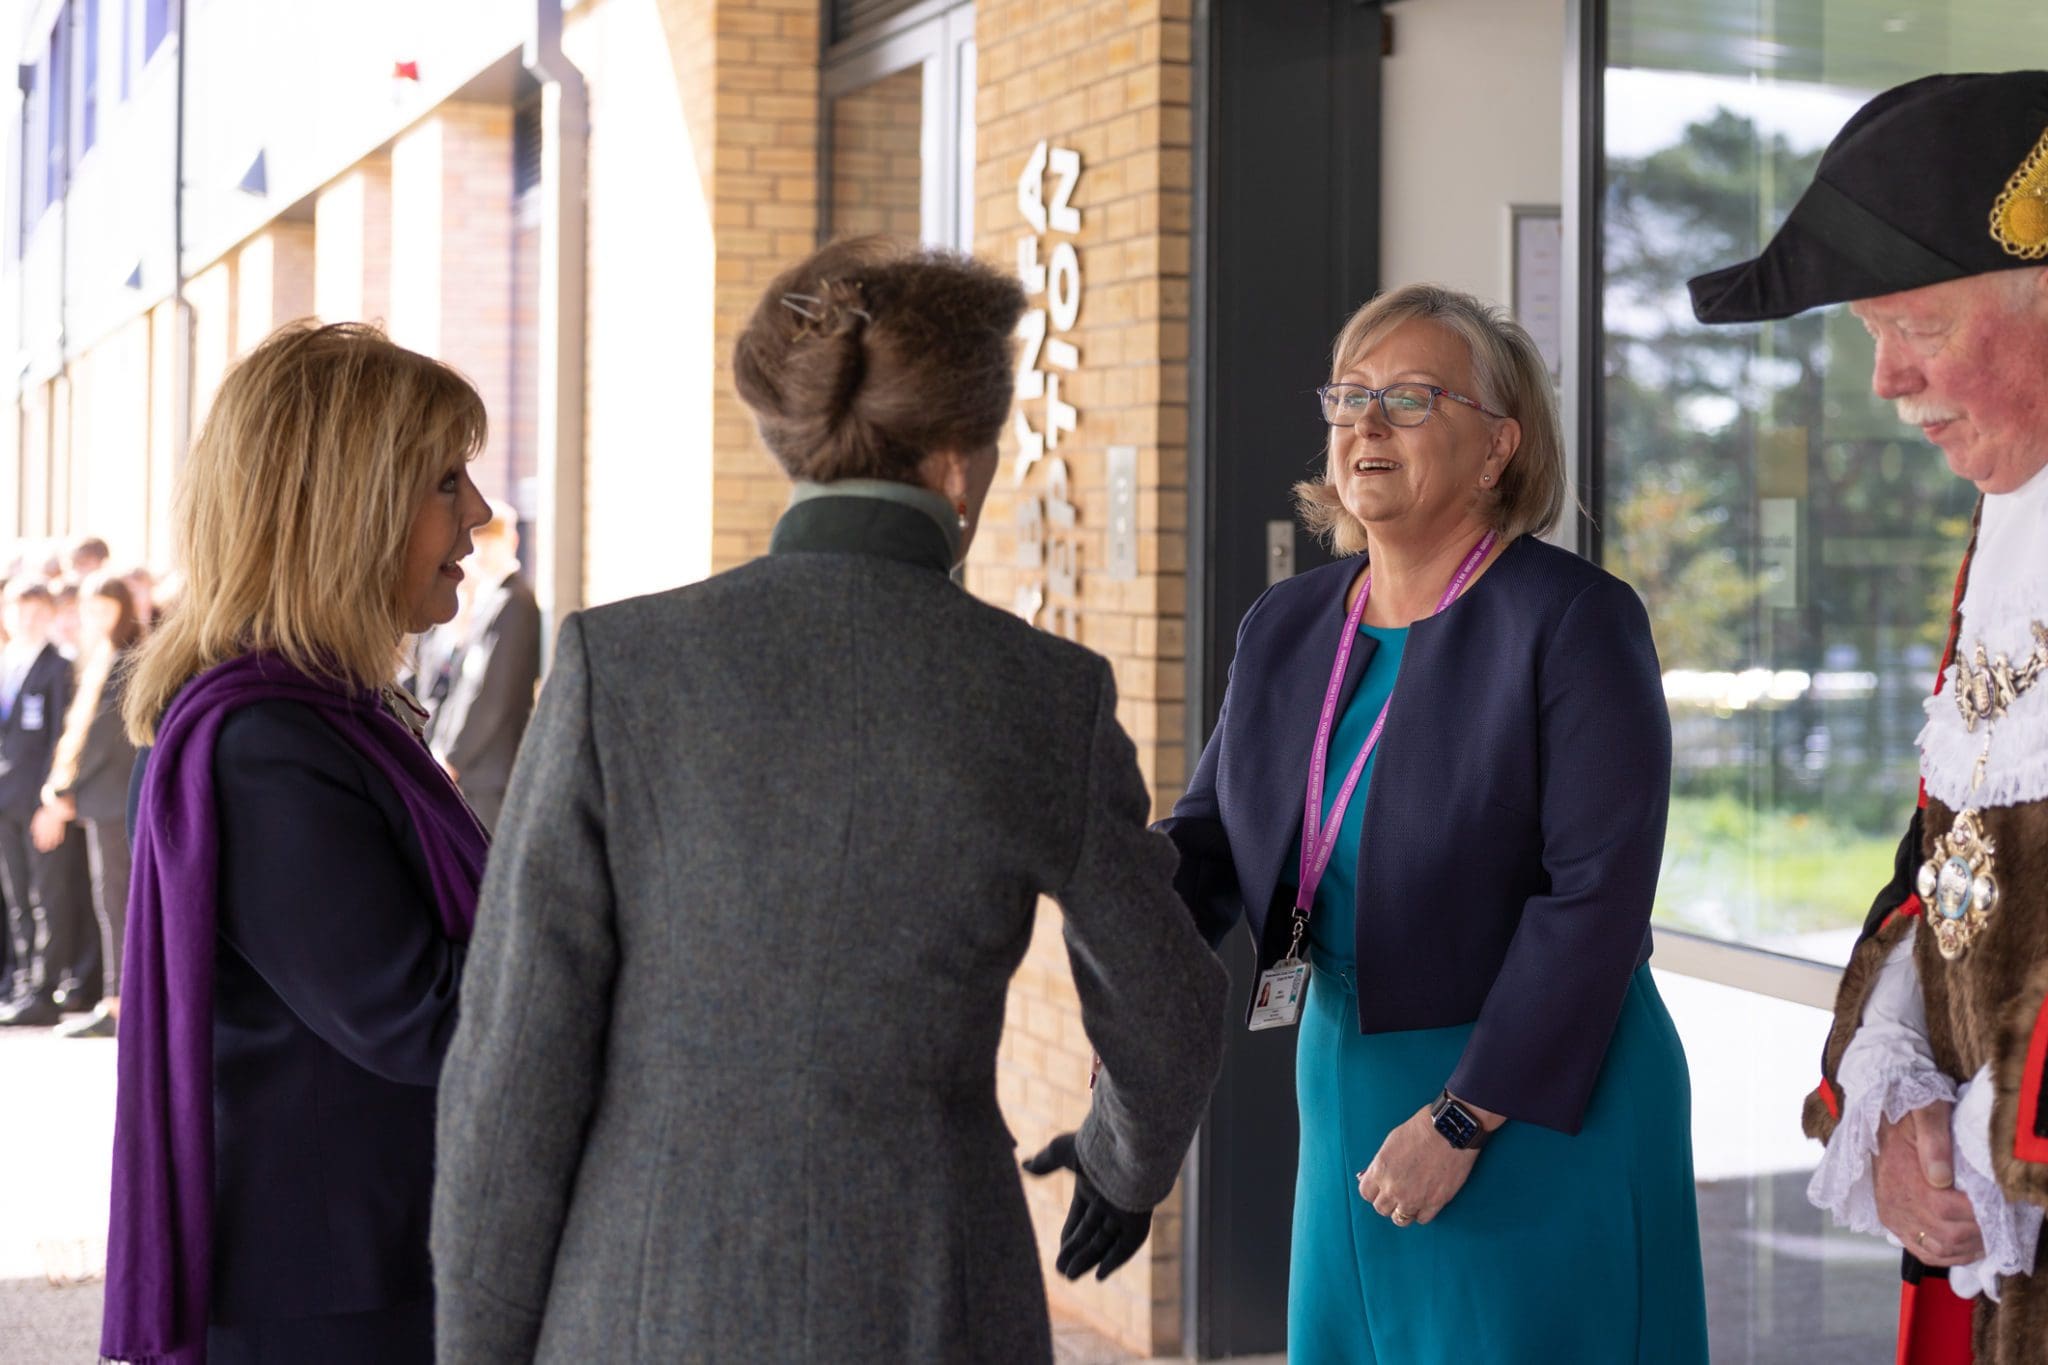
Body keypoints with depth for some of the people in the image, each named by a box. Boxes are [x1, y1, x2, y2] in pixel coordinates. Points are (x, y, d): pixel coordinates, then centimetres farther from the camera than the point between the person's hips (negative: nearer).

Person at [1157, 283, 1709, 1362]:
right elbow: (1210, 833, 9)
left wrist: (1464, 1119, -19)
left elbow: (1596, 895, -18)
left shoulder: (1576, 621, -12)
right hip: (1349, 1081, 6)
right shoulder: (1286, 626, 8)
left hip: (1539, 1100, -6)